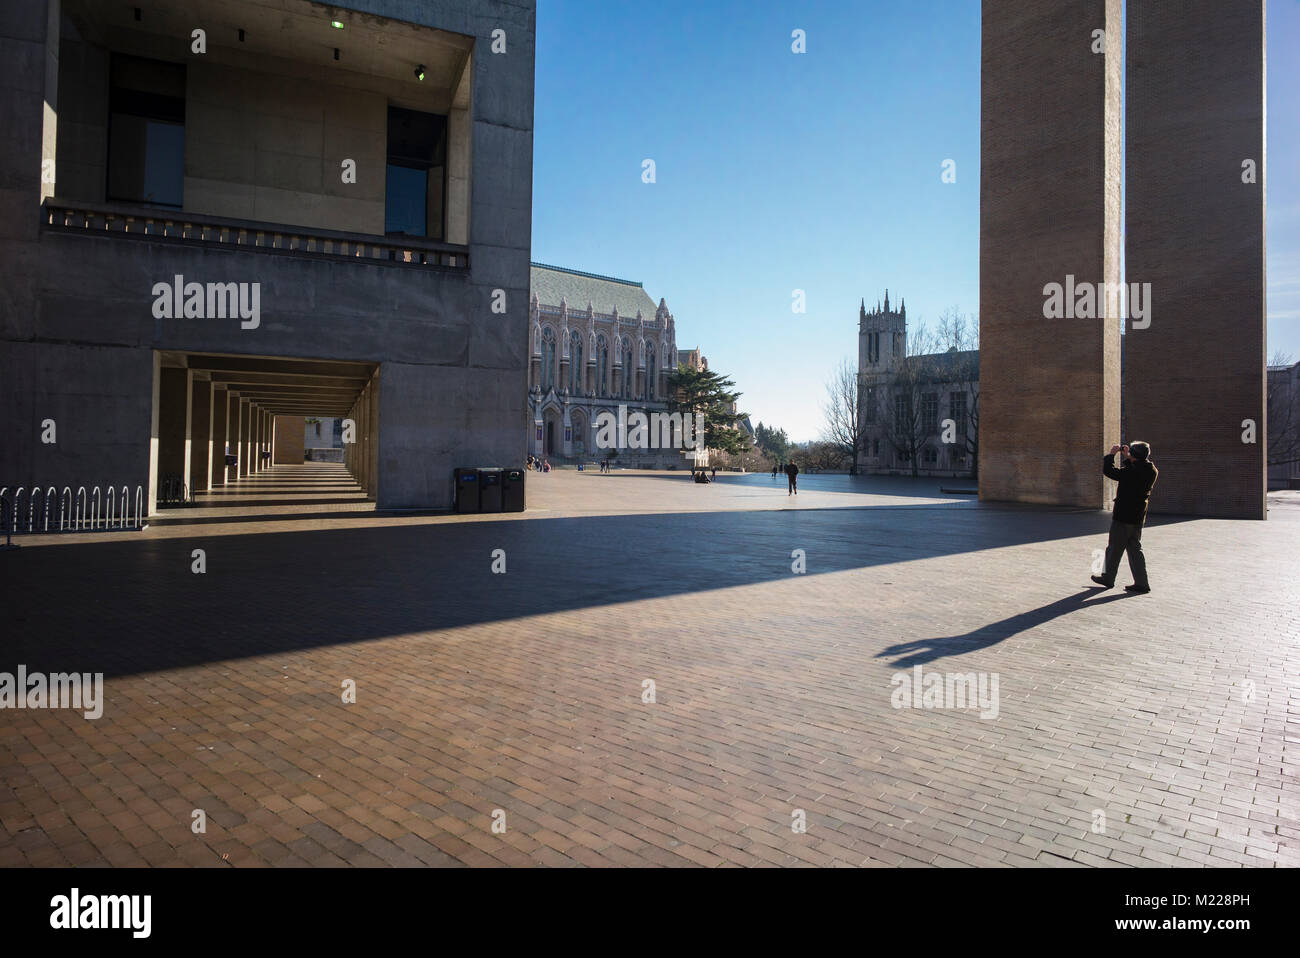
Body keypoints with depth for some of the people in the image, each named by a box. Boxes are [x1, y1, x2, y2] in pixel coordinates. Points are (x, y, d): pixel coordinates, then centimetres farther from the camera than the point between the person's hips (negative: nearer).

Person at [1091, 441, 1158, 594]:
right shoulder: (1151, 471, 3)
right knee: (1134, 549, 12)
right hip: (1138, 517, 8)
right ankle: (1141, 584, 9)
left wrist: (1111, 454, -5)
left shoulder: (1132, 472, -22)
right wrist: (1127, 458, 17)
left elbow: (1108, 471, -18)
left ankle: (1108, 579, 19)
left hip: (1123, 516, -8)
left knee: (1114, 548, 6)